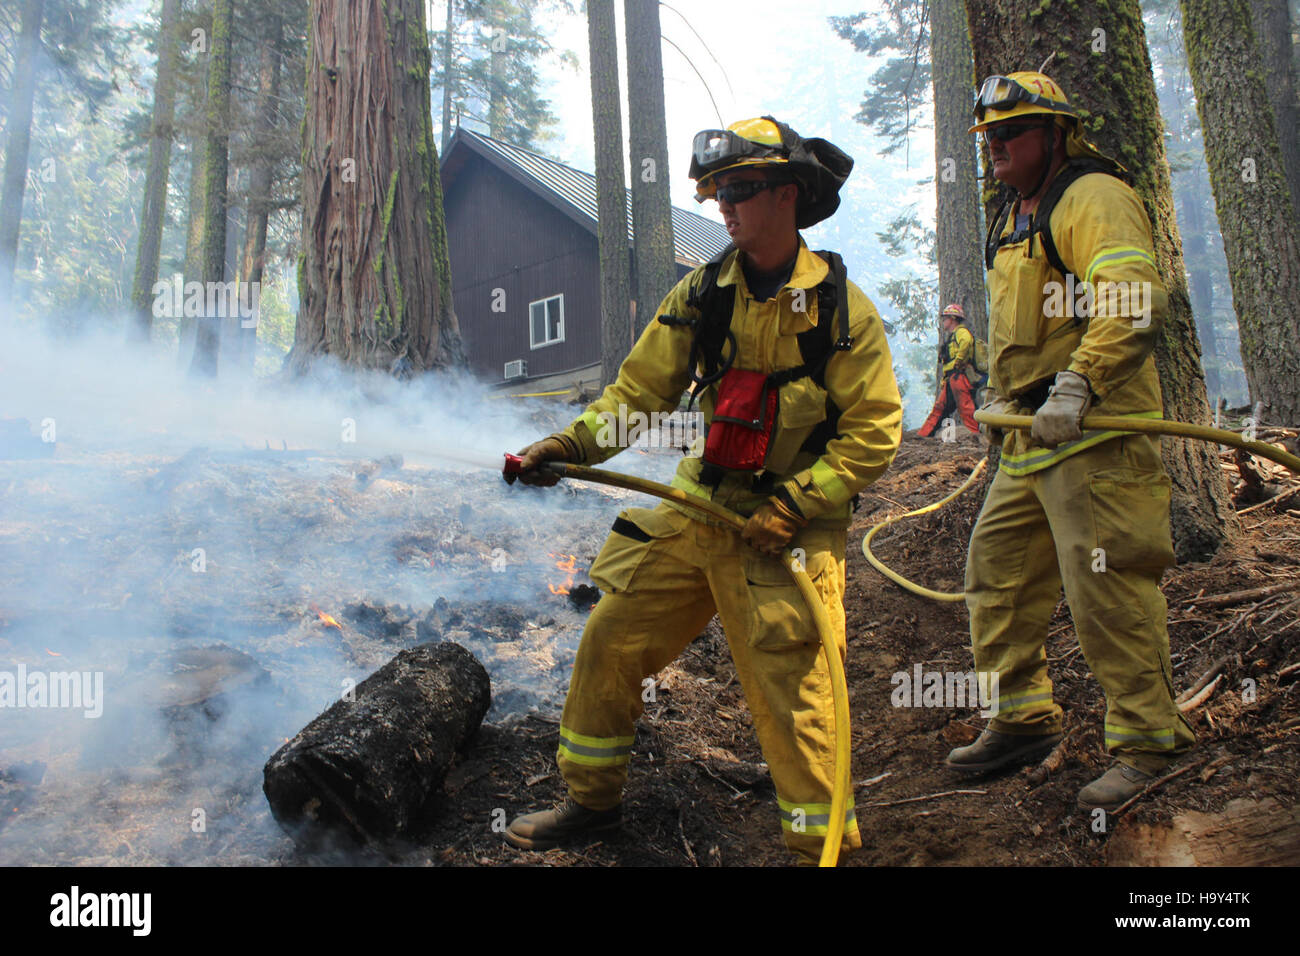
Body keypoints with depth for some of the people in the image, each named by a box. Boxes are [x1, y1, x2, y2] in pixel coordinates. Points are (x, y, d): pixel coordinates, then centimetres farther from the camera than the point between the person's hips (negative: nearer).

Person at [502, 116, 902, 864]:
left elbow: (874, 435, -9)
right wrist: (569, 446, -14)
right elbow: (640, 388, 1)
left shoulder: (841, 307, -9)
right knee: (612, 643, 8)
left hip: (788, 527, -5)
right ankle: (593, 798, 29)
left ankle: (825, 843, 18)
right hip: (697, 509, 5)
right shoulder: (702, 295, 2)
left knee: (789, 685, -4)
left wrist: (792, 505, -17)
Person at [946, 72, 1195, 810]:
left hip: (1096, 429, -10)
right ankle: (1026, 720, 24)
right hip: (1030, 433, 10)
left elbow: (1134, 305, -23)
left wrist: (1076, 385, -29)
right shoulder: (1016, 219, 22)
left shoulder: (1095, 197, -8)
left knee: (1106, 583, -9)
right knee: (998, 567, 11)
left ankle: (1149, 741, 5)